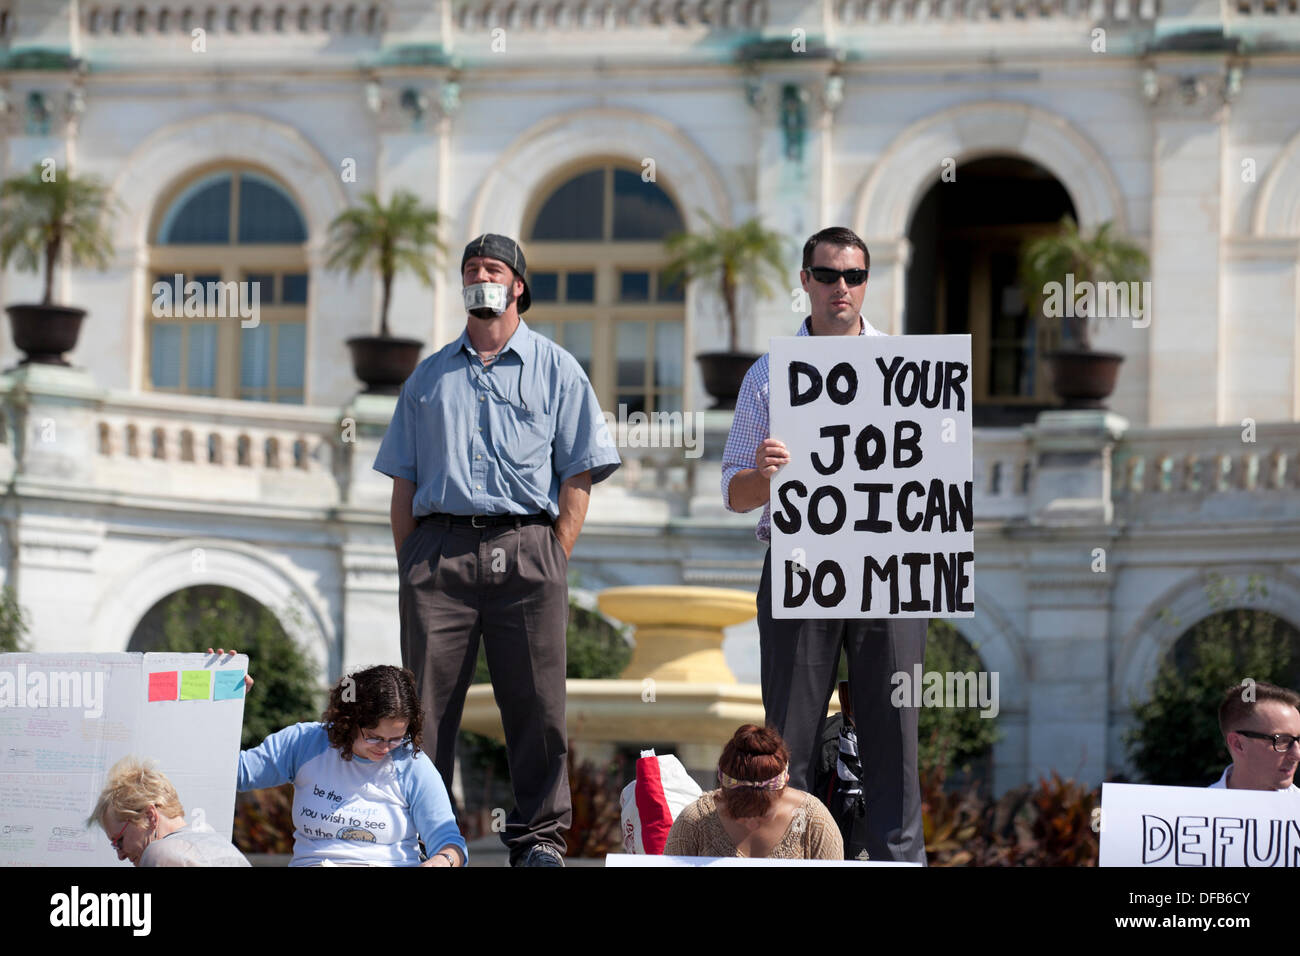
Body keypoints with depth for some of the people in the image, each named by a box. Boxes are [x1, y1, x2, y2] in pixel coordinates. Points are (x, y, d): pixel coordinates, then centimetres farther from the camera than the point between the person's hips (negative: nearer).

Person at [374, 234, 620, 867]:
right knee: (427, 697, -2)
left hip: (524, 548, -2)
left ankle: (539, 834, 4)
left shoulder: (555, 370, 11)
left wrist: (555, 560, -4)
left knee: (535, 702, -3)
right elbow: (403, 479, 18)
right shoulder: (430, 376, 19)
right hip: (439, 547, 2)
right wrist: (407, 564, 7)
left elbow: (579, 474, 5)